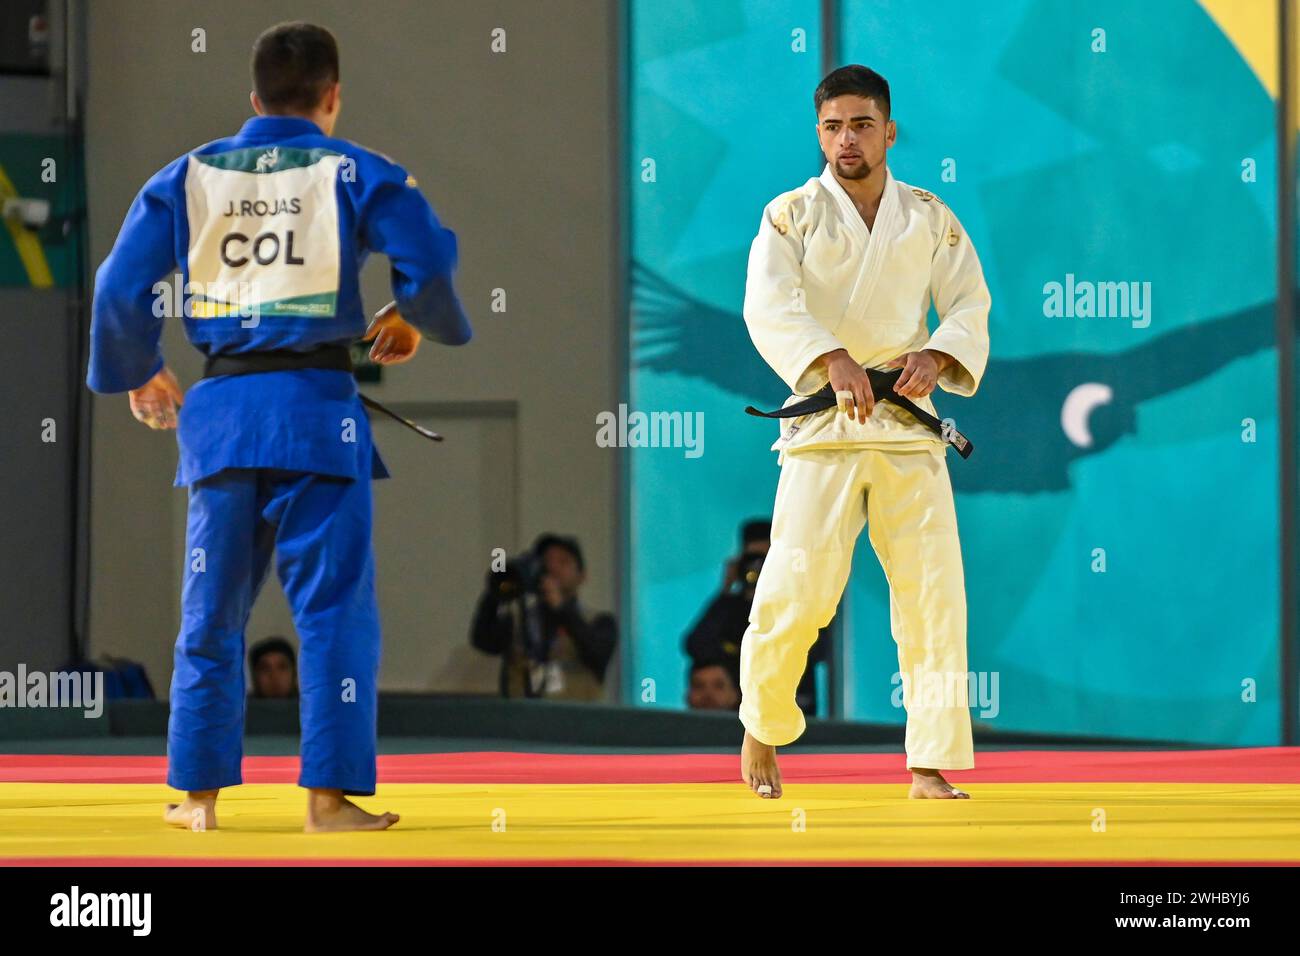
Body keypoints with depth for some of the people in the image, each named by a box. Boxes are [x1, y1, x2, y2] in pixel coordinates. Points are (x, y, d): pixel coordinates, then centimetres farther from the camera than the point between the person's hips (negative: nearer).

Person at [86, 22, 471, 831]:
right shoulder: (356, 173, 0)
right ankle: (329, 795, -4)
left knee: (212, 613, 13)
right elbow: (429, 259, -10)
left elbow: (121, 287, 5)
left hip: (221, 409, 3)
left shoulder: (187, 178, 8)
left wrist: (134, 374, 22)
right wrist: (413, 321, 11)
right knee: (335, 609, 1)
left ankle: (199, 793, 15)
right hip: (315, 407, -3)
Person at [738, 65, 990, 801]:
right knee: (798, 592, -9)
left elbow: (971, 305, 6)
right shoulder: (792, 215, 1)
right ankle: (763, 732, 17)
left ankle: (931, 767, 2)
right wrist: (834, 362, -29)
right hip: (823, 426, -3)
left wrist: (936, 357, -16)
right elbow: (770, 308, -13)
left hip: (910, 426, 3)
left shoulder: (930, 219, 10)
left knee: (934, 594, -3)